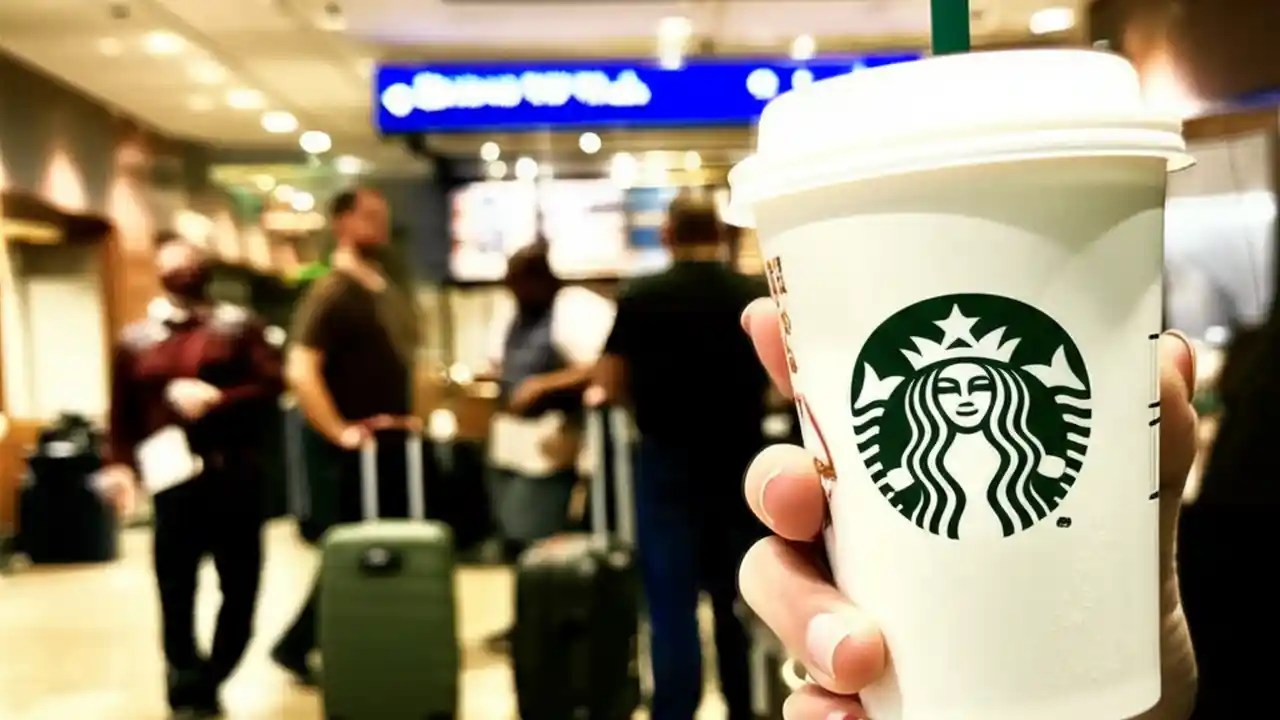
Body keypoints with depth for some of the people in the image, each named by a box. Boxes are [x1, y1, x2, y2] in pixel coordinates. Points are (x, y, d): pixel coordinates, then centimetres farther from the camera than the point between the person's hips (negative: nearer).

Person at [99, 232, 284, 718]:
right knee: (175, 593, -2)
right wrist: (120, 467, -8)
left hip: (234, 477, 0)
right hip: (173, 483, 0)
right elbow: (123, 416, 7)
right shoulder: (134, 341, 10)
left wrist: (216, 399, -18)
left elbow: (272, 383, -5)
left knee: (240, 587, 4)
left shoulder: (238, 325, 6)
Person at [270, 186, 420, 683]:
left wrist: (413, 416, 13)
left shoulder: (390, 292, 14)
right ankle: (296, 646, 14)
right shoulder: (331, 293, -13)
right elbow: (300, 372, -22)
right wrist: (339, 433, -22)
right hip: (359, 448, -8)